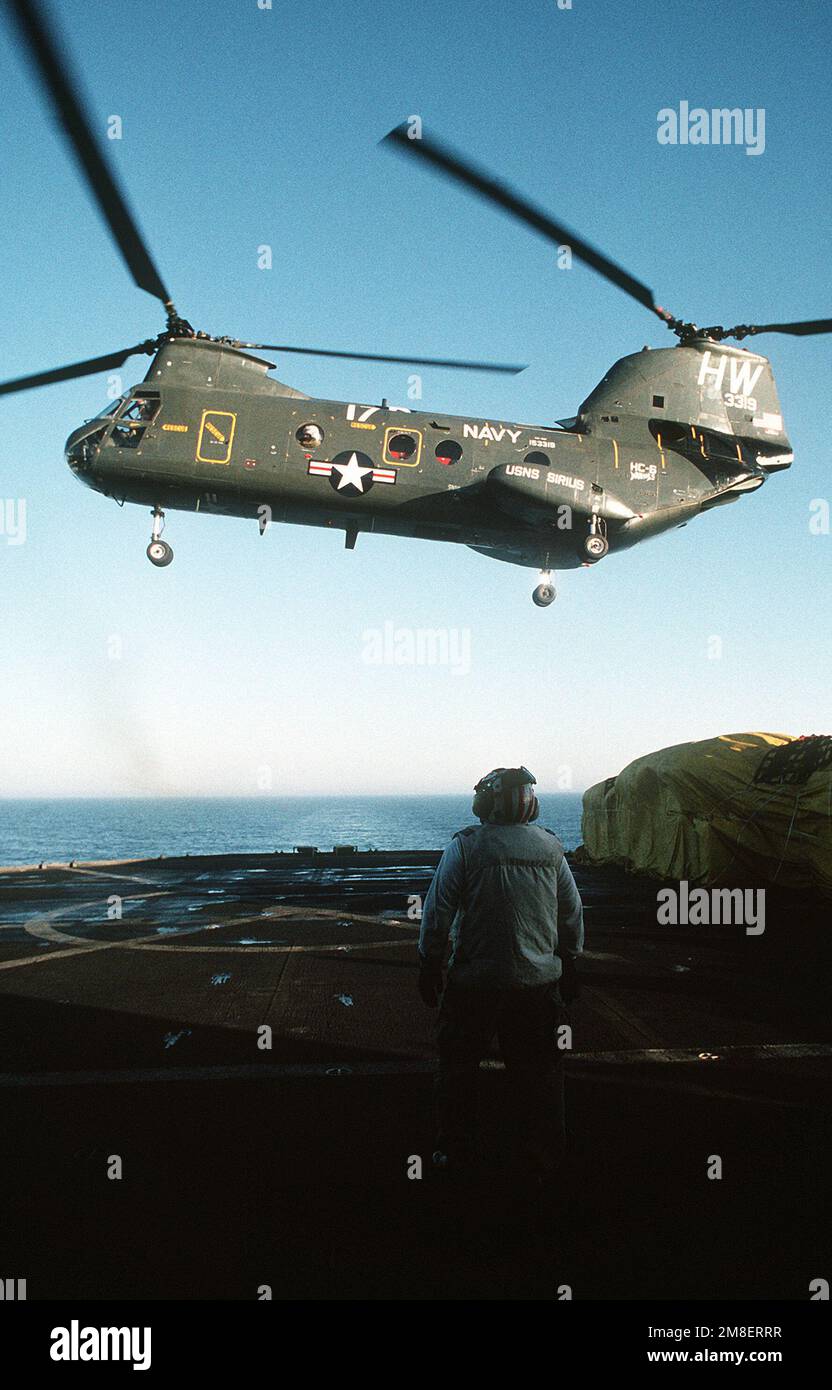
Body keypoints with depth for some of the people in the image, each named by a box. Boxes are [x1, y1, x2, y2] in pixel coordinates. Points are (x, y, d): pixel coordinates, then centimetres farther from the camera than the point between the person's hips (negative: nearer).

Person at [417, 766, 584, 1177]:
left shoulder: (465, 846, -10)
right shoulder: (550, 847, 2)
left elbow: (437, 912, -9)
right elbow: (573, 914, 10)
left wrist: (429, 968, 1)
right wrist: (569, 966, 21)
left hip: (475, 981, -3)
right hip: (540, 982, 4)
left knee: (458, 1066, 12)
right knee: (538, 1071, 13)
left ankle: (456, 1151, 19)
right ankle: (546, 1157, 21)